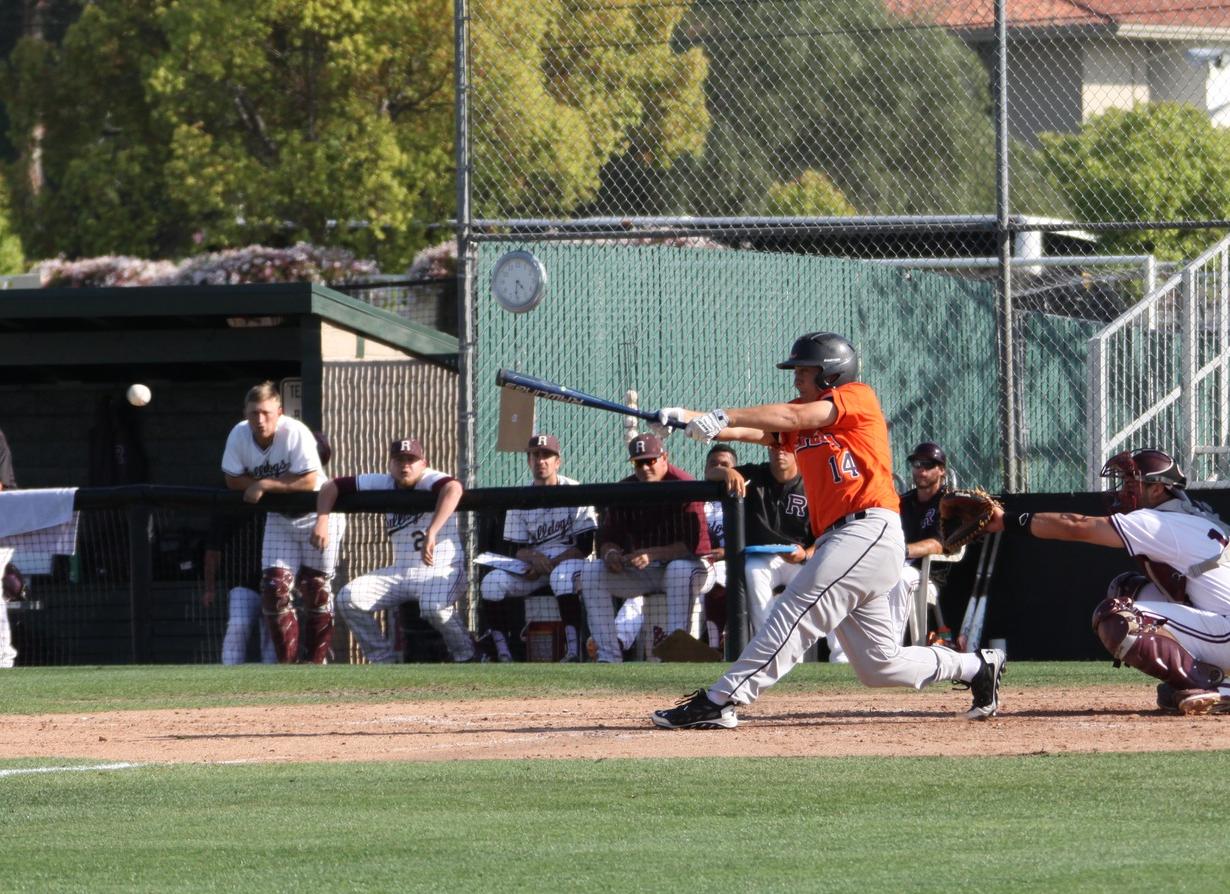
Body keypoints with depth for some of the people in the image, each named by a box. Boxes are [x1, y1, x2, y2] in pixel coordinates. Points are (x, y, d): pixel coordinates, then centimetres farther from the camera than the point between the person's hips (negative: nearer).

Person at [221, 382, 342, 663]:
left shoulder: (295, 433, -26)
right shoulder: (239, 435, -12)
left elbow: (309, 481, -29)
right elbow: (233, 481, -7)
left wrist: (265, 485, -26)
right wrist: (282, 484, -18)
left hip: (316, 515, -4)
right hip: (279, 519, 4)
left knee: (316, 589, 1)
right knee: (274, 587, -5)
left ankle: (317, 661, 10)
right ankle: (287, 662, 2)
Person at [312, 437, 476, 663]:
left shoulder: (430, 481, -12)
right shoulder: (383, 483, 5)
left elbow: (453, 488, -37)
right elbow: (332, 487, 9)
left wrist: (431, 533, -47)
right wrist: (322, 522, -9)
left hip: (442, 570, -7)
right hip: (399, 573, 7)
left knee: (434, 606, -37)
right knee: (349, 598, -9)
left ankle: (467, 659, -11)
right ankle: (383, 660, 0)